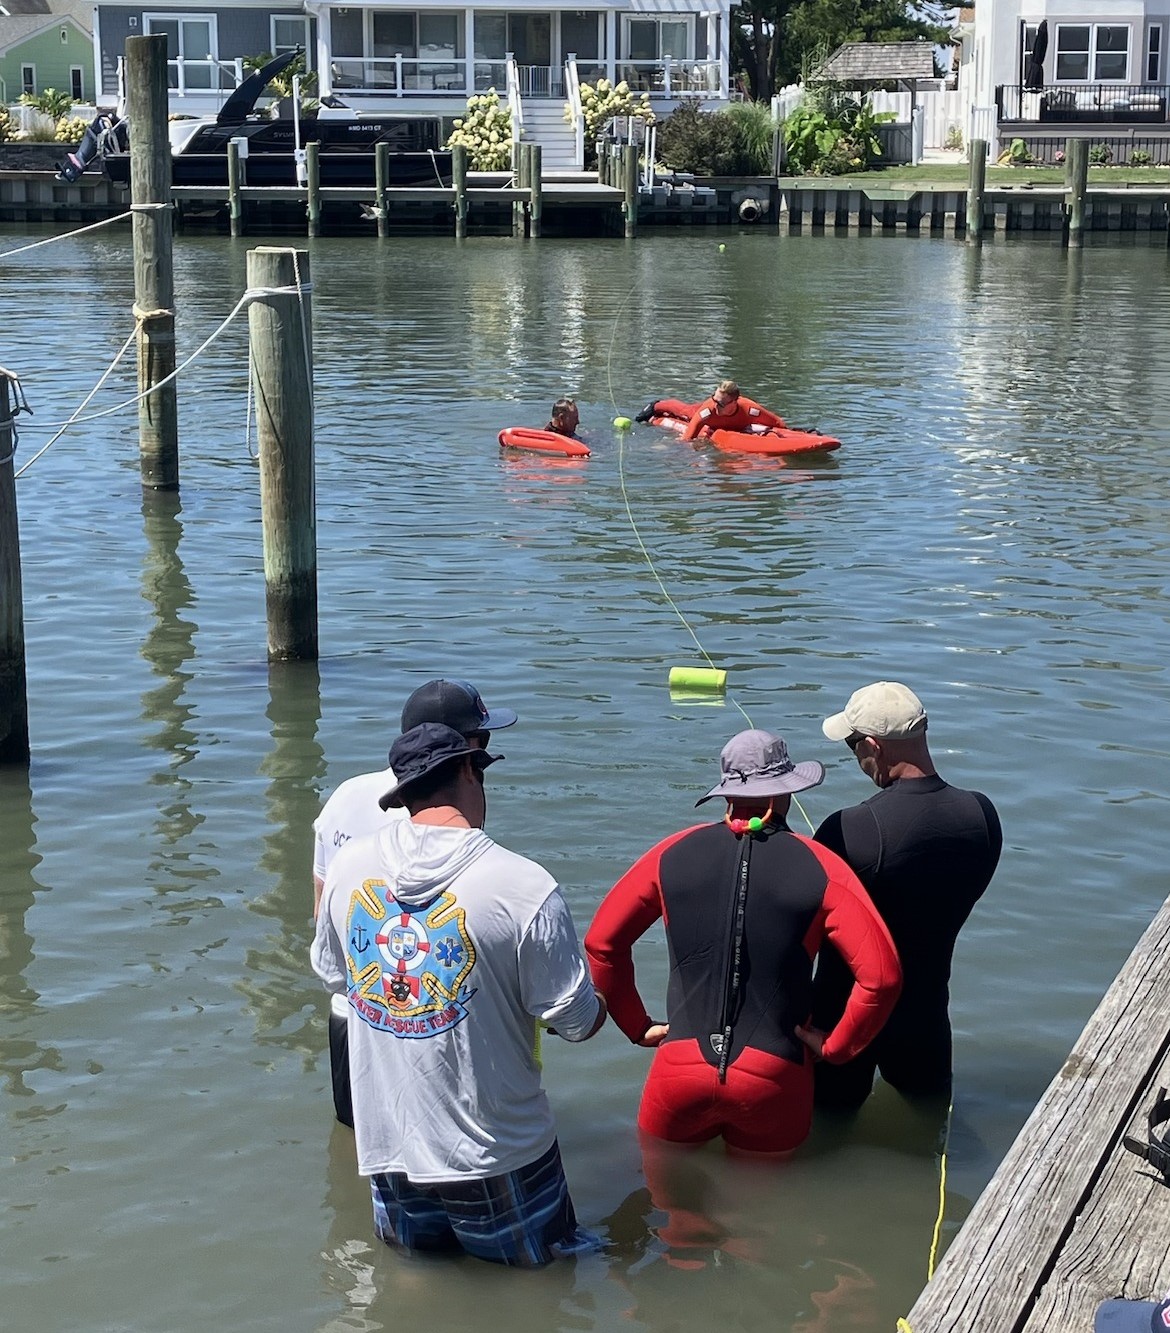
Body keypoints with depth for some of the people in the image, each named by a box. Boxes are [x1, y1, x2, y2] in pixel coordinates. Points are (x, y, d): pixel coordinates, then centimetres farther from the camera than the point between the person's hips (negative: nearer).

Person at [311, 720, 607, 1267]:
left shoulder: (347, 866, -4)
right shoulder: (526, 888, -19)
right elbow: (577, 1021, -12)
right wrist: (597, 1007, 10)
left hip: (384, 1142, 4)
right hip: (493, 1156, -4)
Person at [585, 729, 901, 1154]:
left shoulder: (674, 853, 0)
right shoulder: (820, 868, -6)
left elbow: (602, 941, 5)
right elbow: (882, 975, -13)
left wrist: (637, 1026, 13)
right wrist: (835, 1047, 0)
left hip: (680, 1069, 1)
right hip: (773, 1078, -1)